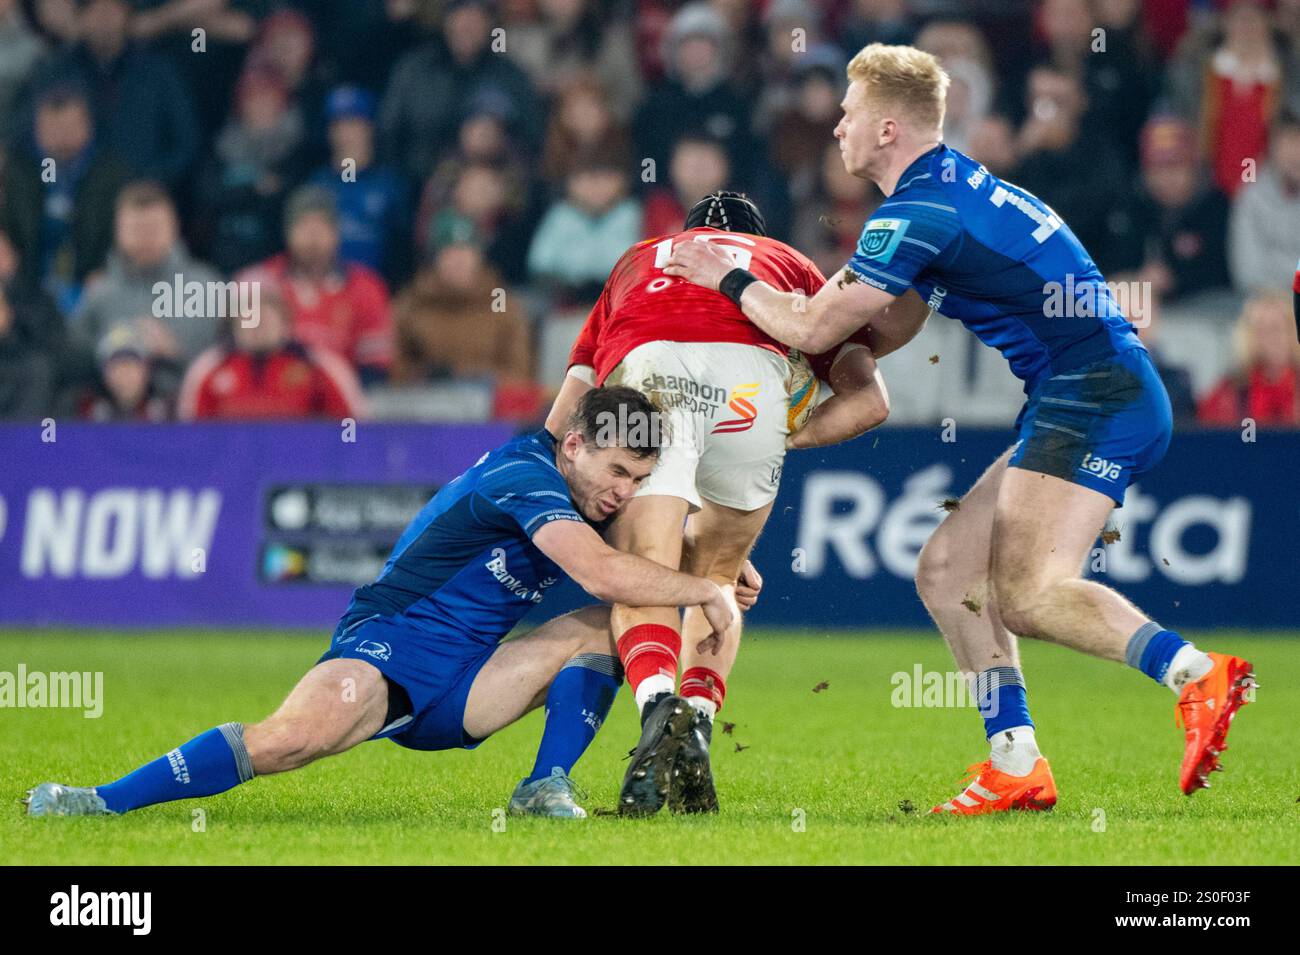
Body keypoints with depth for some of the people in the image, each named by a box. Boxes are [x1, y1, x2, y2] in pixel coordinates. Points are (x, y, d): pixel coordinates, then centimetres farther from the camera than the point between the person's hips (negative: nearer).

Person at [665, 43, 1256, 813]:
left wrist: (730, 279, 7)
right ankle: (1017, 768, 6)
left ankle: (1198, 675, -29)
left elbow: (814, 328, -9)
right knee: (948, 571, 10)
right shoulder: (952, 187, 19)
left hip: (1095, 398, -10)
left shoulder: (918, 213, -13)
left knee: (1028, 592, -21)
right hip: (1077, 406, 10)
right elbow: (889, 330, 27)